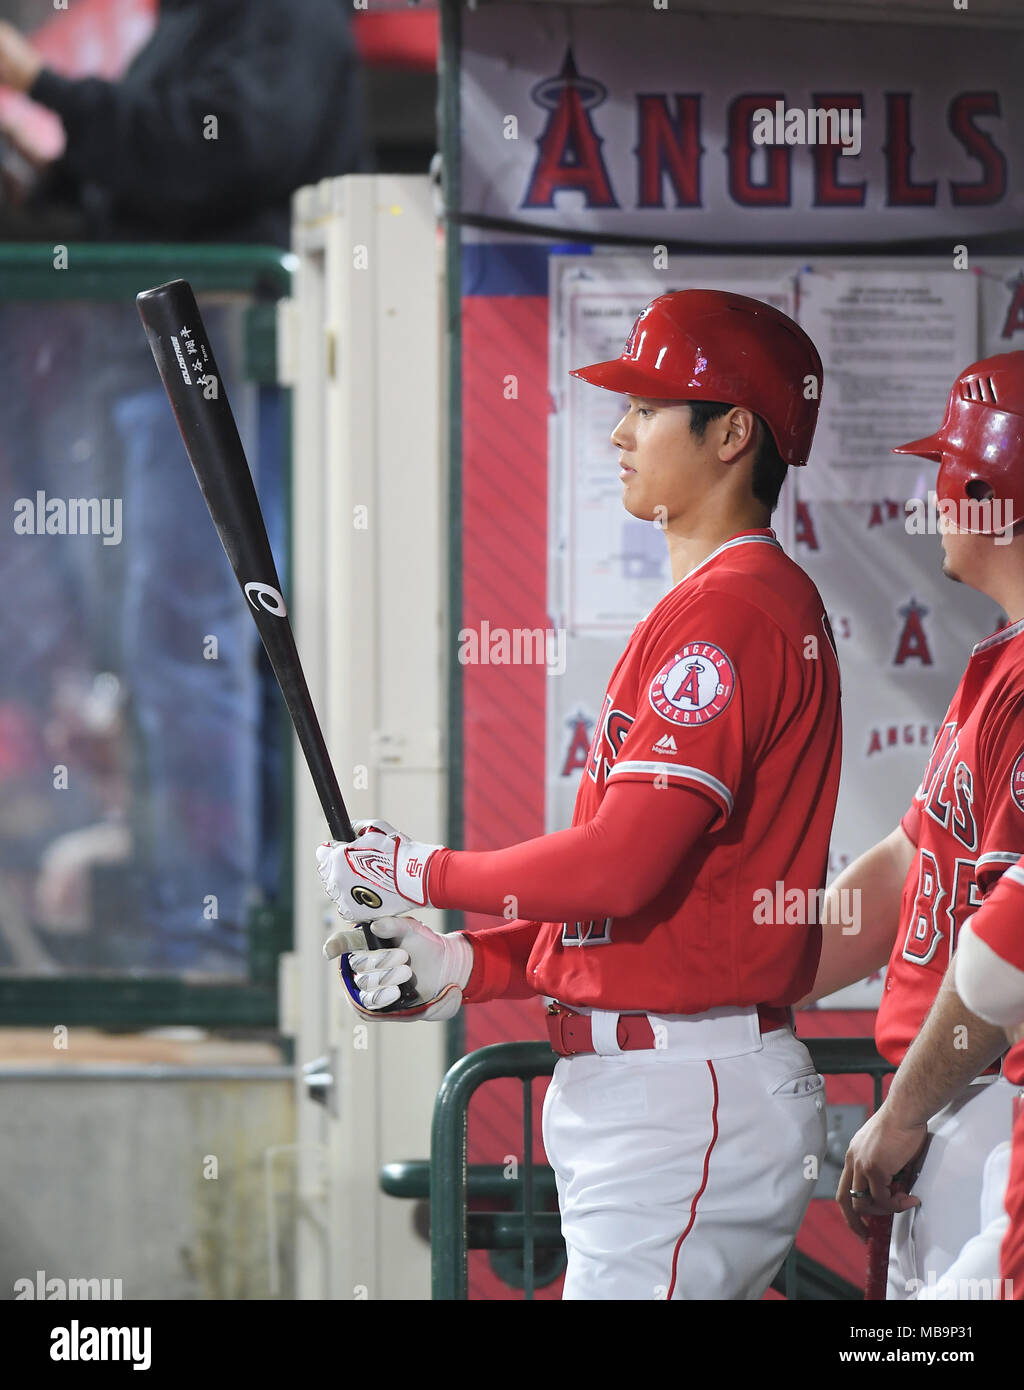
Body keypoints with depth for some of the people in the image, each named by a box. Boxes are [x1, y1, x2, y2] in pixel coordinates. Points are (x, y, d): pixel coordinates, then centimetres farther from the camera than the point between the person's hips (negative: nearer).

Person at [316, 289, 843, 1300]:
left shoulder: (730, 612, -14)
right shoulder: (714, 607, 21)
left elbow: (622, 868, -22)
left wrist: (421, 875, -8)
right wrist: (460, 967, 11)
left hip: (688, 1100, -11)